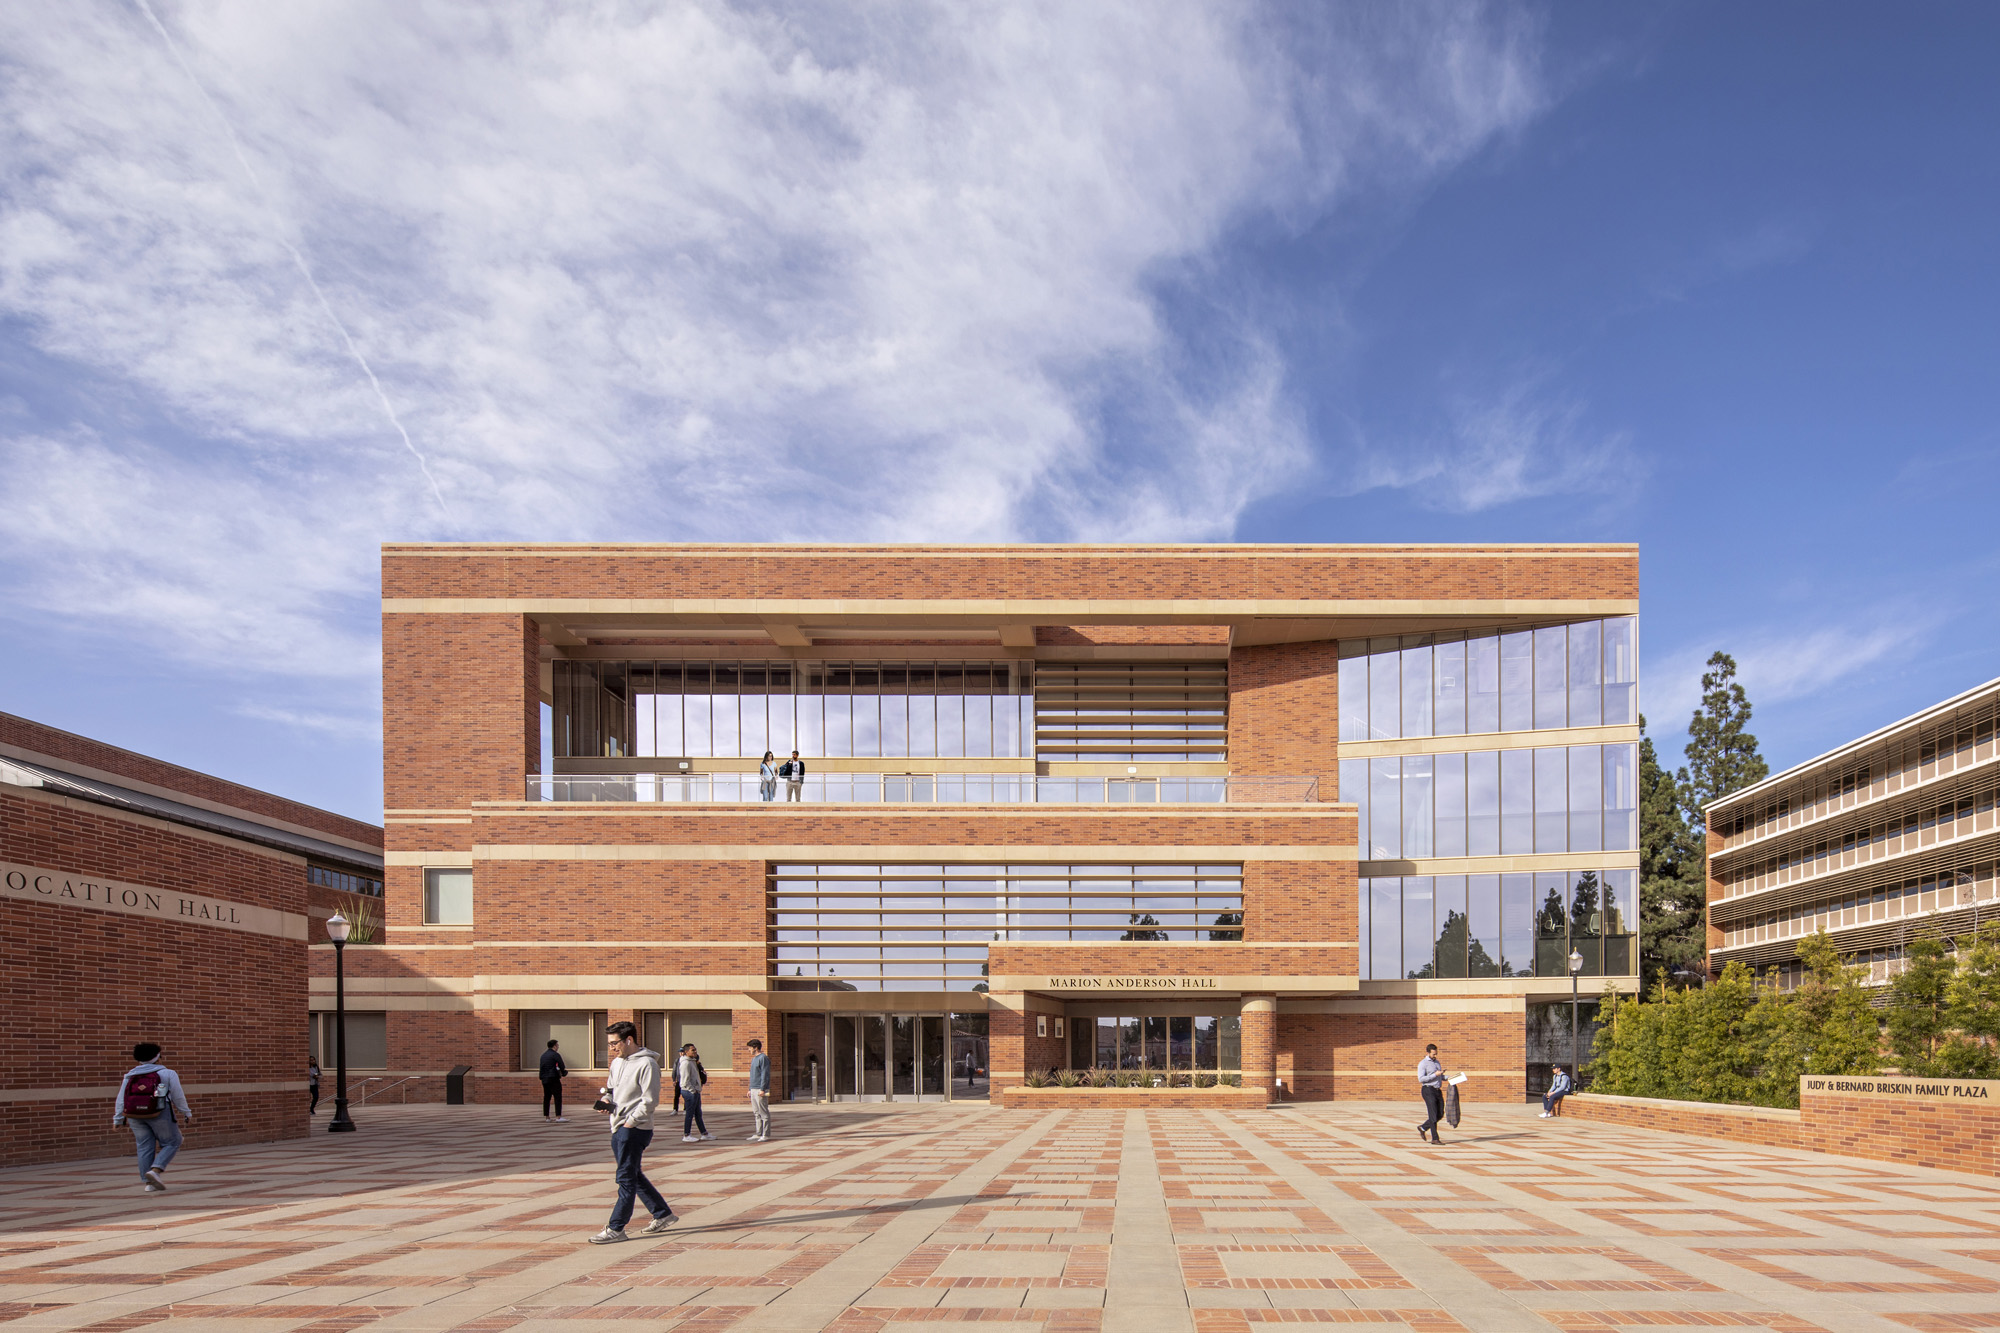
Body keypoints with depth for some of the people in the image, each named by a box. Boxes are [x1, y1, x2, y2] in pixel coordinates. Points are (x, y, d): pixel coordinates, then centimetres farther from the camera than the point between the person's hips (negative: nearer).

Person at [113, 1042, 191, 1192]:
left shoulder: (130, 1076, 12)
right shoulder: (167, 1074, 3)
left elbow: (121, 1100, 9)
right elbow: (178, 1097, 2)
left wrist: (117, 1119, 13)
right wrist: (187, 1113, 11)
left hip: (135, 1115, 4)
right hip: (159, 1113, -4)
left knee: (145, 1147, 8)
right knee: (171, 1143, 7)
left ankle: (149, 1183, 6)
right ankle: (155, 1170, -11)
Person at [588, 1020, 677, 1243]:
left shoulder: (646, 1064, -13)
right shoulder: (617, 1063, 14)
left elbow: (650, 1101, -16)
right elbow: (612, 1088, 24)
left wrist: (631, 1122, -16)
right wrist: (607, 1099, 2)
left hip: (635, 1130, -9)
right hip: (618, 1129, 9)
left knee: (627, 1178, -5)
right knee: (635, 1177, 15)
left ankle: (616, 1228, -2)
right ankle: (663, 1215, 25)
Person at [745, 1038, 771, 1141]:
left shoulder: (763, 1058, -10)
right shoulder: (754, 1059, 20)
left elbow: (765, 1075, -15)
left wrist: (762, 1089, -20)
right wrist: (750, 1089, 21)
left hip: (760, 1090, -9)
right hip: (754, 1089, 9)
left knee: (764, 1112, -6)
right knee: (756, 1113, 10)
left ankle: (766, 1134, -4)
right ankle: (758, 1134, 14)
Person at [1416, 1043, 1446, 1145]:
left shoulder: (1436, 1062, 18)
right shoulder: (1423, 1063, -6)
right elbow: (1421, 1079, -16)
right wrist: (1435, 1074, -19)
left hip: (1438, 1091, 8)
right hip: (1428, 1091, -8)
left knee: (1440, 1114, 7)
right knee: (1433, 1114, -10)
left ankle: (1423, 1128, 24)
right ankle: (1435, 1138, -7)